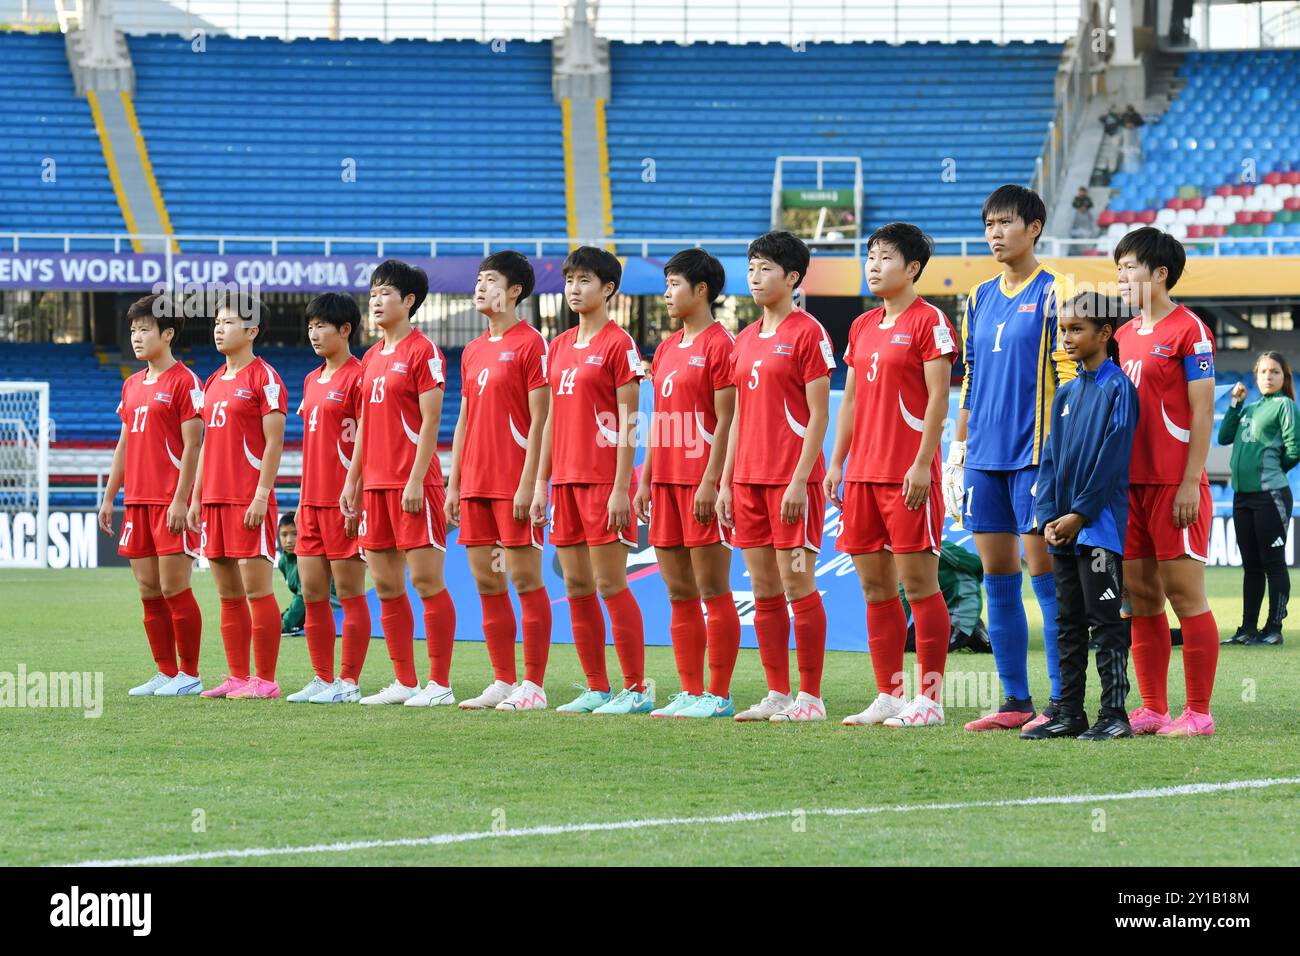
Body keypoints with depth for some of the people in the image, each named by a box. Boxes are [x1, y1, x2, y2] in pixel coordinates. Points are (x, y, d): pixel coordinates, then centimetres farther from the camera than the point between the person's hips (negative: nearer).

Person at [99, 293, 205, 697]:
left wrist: (181, 501, -18)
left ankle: (188, 674, 0)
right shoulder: (132, 385, 16)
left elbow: (192, 445, -12)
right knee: (149, 591, 7)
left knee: (174, 588, -7)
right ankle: (165, 673, 13)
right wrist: (109, 497, 17)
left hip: (171, 501, -8)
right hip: (137, 501, 8)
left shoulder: (185, 382, -7)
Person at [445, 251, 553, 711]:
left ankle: (533, 686, -2)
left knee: (525, 580, -5)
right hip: (476, 484, 8)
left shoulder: (530, 344, -7)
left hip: (514, 484, -8)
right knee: (487, 583, 8)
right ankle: (503, 682, 13)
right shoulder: (473, 351, 16)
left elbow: (539, 419, -11)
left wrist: (528, 483, -17)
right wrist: (453, 483, 14)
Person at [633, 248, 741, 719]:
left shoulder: (719, 345, -8)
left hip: (701, 483, -9)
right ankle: (690, 693, 12)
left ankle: (718, 695, -3)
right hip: (666, 480, 9)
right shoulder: (666, 349, 17)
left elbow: (726, 419, -13)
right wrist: (646, 479, 15)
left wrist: (711, 481, -18)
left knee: (712, 591, -5)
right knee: (680, 594, 9)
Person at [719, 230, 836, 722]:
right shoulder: (746, 339, 16)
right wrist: (726, 481, 13)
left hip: (792, 479, -7)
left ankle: (810, 696, -2)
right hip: (749, 478, 7)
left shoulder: (807, 333, -6)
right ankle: (777, 695, 11)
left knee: (797, 585, -6)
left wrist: (800, 479, -16)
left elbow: (819, 415, -10)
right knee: (764, 591, 7)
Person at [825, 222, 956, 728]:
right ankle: (889, 695, 12)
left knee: (918, 582, -6)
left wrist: (923, 463, -17)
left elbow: (937, 397, -11)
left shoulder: (929, 321, -6)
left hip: (908, 475, -8)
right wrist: (836, 464, 13)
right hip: (863, 473, 8)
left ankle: (929, 698, -2)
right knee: (875, 586, 8)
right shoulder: (862, 326, 16)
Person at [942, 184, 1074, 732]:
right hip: (984, 457, 7)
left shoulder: (1052, 292, -4)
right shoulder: (980, 298, 15)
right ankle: (1015, 701, 11)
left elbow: (1068, 376, -8)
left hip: (1034, 454, -7)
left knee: (1043, 573, -7)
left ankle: (1062, 703, -4)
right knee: (997, 577, 6)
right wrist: (959, 449, 15)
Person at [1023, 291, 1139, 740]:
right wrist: (1048, 518, 1)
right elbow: (1051, 460, 14)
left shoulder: (1118, 388, -8)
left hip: (1100, 523, -8)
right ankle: (1069, 713, 14)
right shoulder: (1066, 394, 14)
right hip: (1063, 529, 8)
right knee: (1068, 623, 10)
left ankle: (1114, 714, -3)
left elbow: (1112, 459, -13)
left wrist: (1079, 514, -14)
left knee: (1105, 620, -5)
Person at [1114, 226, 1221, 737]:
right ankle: (1152, 709, 13)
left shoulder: (1188, 330, -6)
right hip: (1129, 483, 7)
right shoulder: (1123, 335, 15)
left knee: (1184, 594, -5)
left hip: (1174, 484, -7)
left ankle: (1198, 712, -1)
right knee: (1140, 598, 7)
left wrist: (1190, 483, -15)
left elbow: (1203, 412, -10)